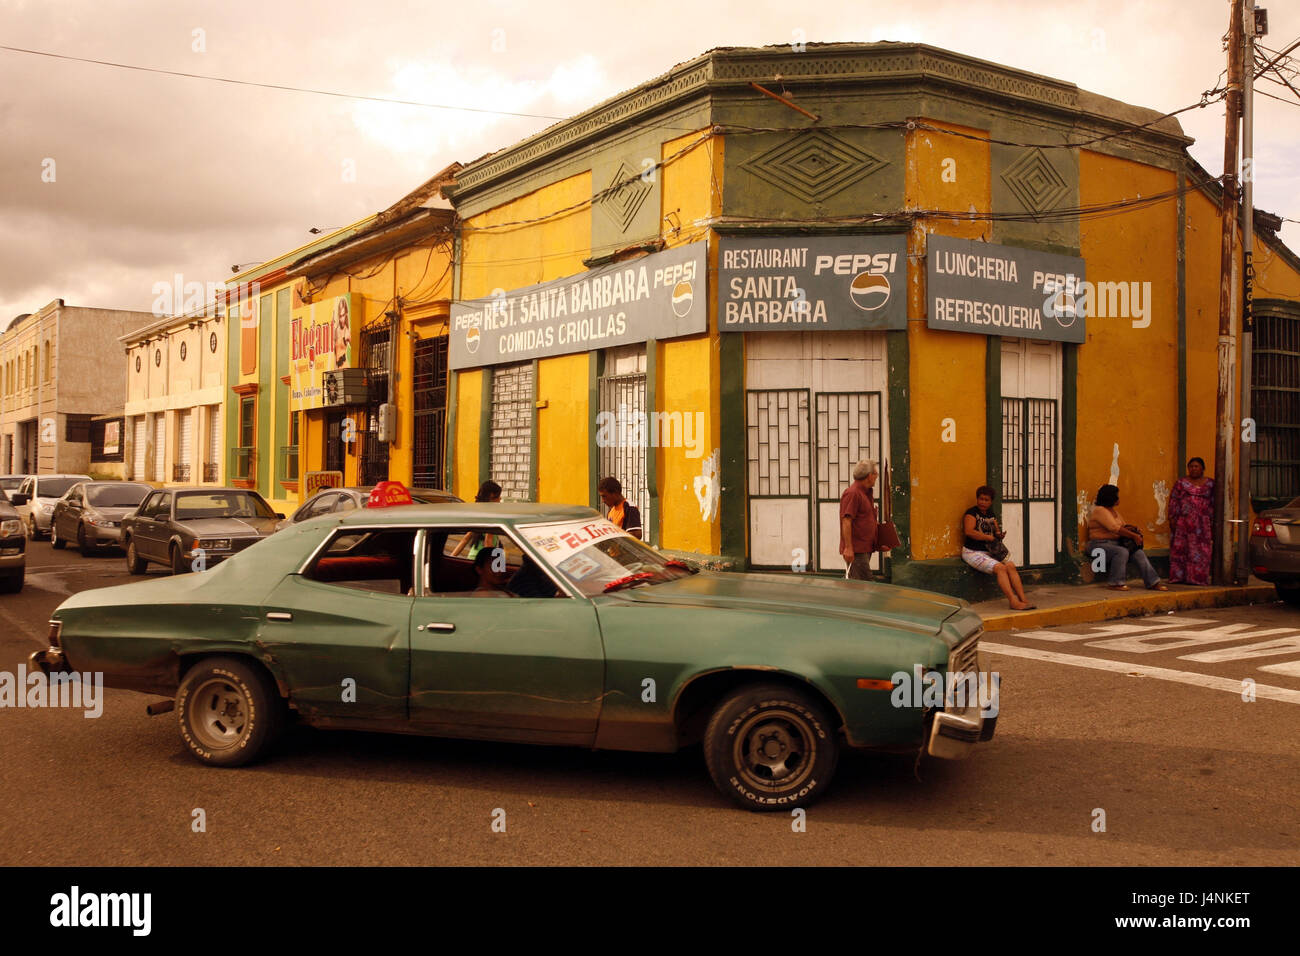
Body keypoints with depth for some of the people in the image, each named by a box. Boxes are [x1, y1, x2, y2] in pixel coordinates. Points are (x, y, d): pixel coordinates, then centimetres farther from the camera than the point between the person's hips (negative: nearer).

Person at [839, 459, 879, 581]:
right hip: (856, 549, -10)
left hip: (865, 548, 10)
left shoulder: (867, 493, 20)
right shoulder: (852, 493, -14)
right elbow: (846, 521, -20)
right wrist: (848, 548, -24)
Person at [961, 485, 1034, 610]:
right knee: (1000, 568, -26)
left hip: (991, 552, 7)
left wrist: (999, 534, -6)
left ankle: (1023, 599, -20)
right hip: (973, 552, -7)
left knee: (1011, 566, -16)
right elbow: (968, 531, -22)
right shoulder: (971, 513, -6)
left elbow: (996, 531, 20)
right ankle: (1013, 601, -28)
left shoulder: (991, 514, 17)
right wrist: (989, 537, -19)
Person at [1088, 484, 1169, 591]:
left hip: (1116, 543, 9)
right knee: (1122, 551, -34)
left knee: (1139, 553, -11)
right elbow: (1115, 528, -21)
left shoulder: (1115, 511, 18)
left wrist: (1134, 530, -3)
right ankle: (1116, 583, -27)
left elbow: (1123, 526, 20)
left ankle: (1153, 583, -15)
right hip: (1100, 545, -9)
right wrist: (1134, 536, -20)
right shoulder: (1100, 510, -12)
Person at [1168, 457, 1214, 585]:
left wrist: (1213, 523, 3)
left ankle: (1198, 577, 2)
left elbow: (1214, 504, 10)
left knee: (1201, 550, -2)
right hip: (1183, 521, -1)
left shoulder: (1210, 484, 11)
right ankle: (1179, 576, -1)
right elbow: (1174, 501, 4)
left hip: (1203, 523, 1)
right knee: (1181, 548, -4)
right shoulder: (1181, 482, 8)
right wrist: (1172, 518, -5)